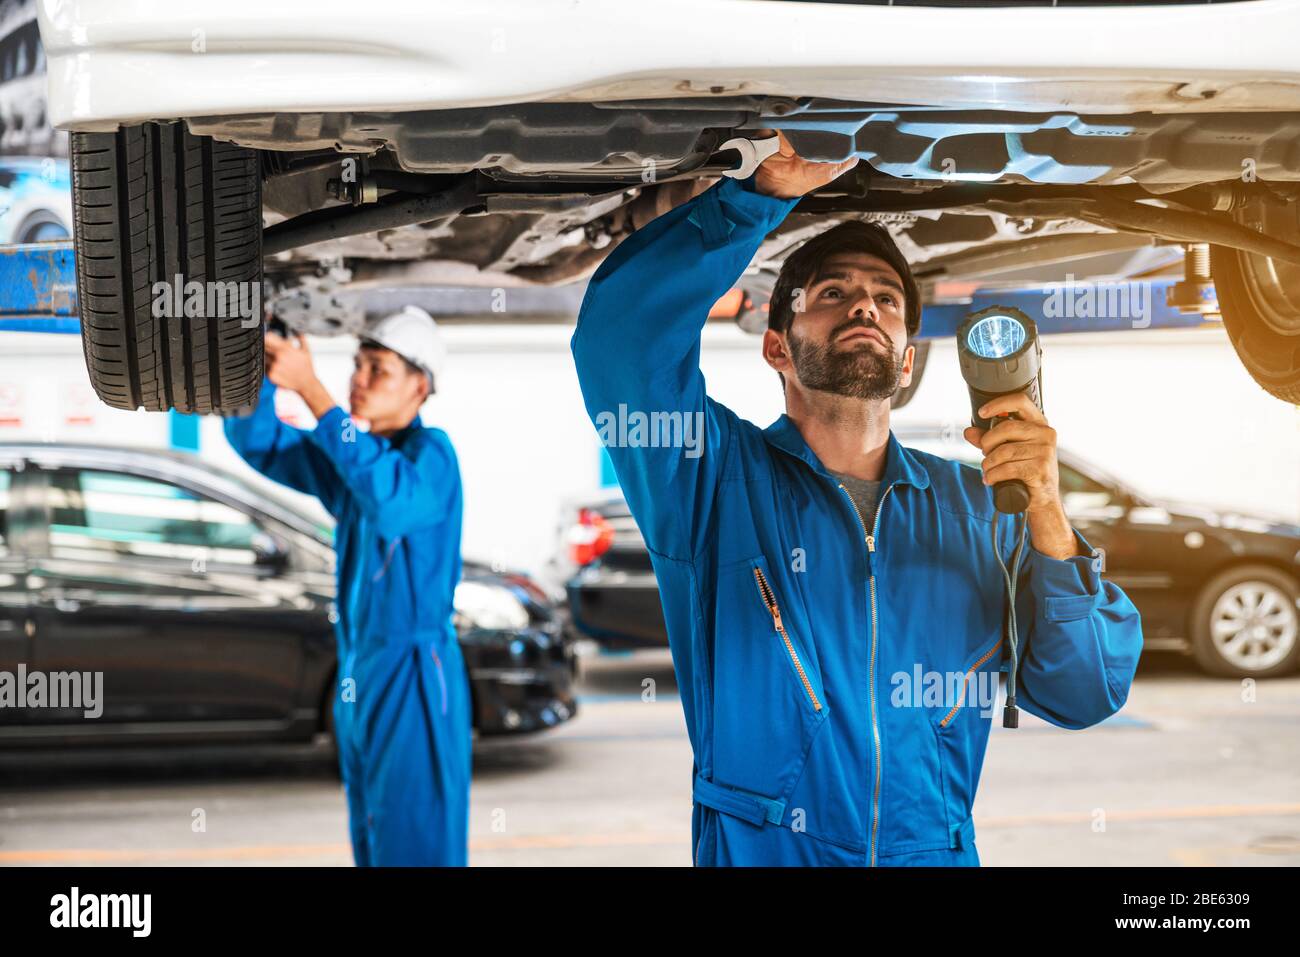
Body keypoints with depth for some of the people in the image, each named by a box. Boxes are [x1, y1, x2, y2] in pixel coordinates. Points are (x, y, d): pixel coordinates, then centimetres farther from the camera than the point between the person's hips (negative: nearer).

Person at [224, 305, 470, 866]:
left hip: (415, 682, -8)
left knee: (418, 846, -6)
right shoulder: (350, 454, 11)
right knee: (374, 842, 13)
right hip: (360, 680, 8)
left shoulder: (430, 451, -13)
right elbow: (258, 442, 3)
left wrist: (310, 389, -36)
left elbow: (388, 495, -34)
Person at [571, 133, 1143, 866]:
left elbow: (1086, 695, 2)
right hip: (754, 852, -2)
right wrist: (764, 194, -12)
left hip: (938, 852, 2)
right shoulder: (713, 474, 2)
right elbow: (621, 332, -14)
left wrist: (1046, 517, -11)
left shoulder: (975, 505, 8)